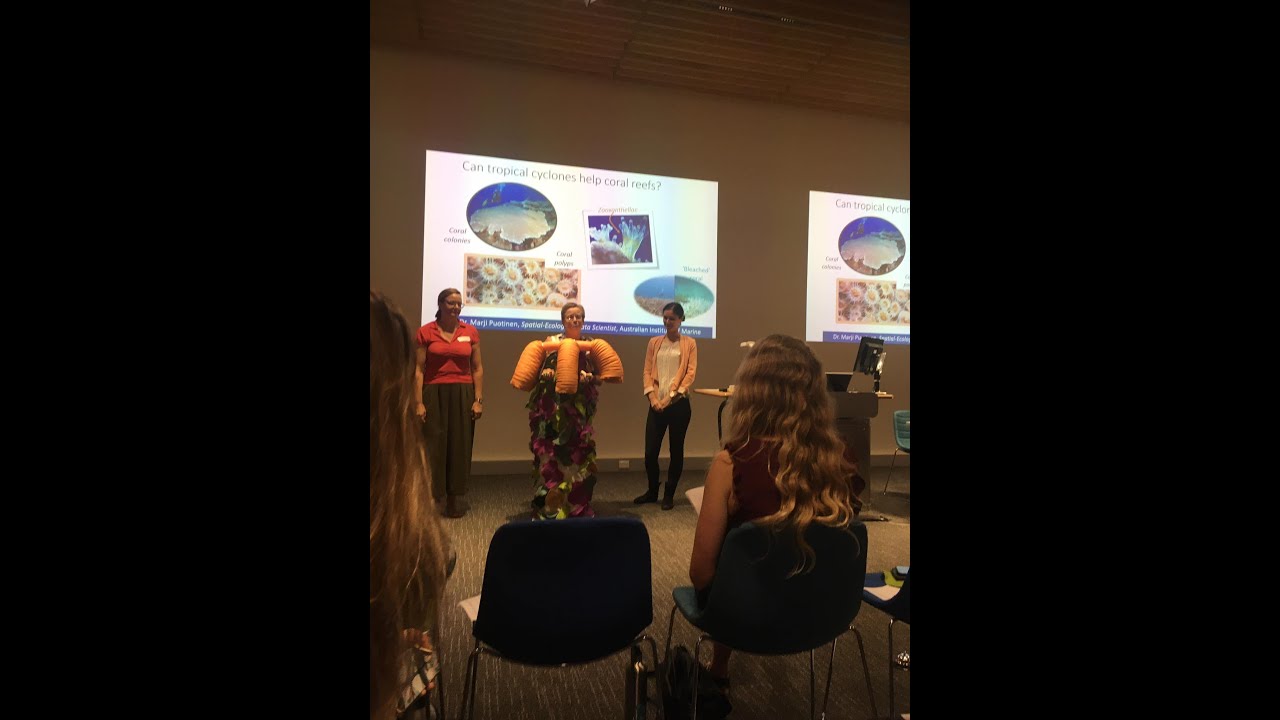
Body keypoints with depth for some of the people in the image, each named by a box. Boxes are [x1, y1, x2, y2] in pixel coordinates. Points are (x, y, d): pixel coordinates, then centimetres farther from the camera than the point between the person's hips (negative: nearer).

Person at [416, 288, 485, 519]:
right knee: (433, 447, -1)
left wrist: (479, 399, -1)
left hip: (463, 395, 2)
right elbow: (419, 370, -2)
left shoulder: (471, 332, 6)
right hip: (434, 395, -2)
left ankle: (453, 501, 18)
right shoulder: (425, 332, 0)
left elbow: (477, 368, 6)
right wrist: (418, 403, -9)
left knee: (460, 447, 6)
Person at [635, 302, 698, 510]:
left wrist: (670, 397, -13)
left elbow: (691, 373, -5)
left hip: (679, 404, -2)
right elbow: (647, 371, 6)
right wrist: (652, 397, -9)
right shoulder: (654, 342, 12)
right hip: (656, 404, 2)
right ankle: (652, 491, 24)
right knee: (650, 451, 2)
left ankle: (669, 495, 20)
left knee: (676, 450, 6)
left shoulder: (689, 343, 4)